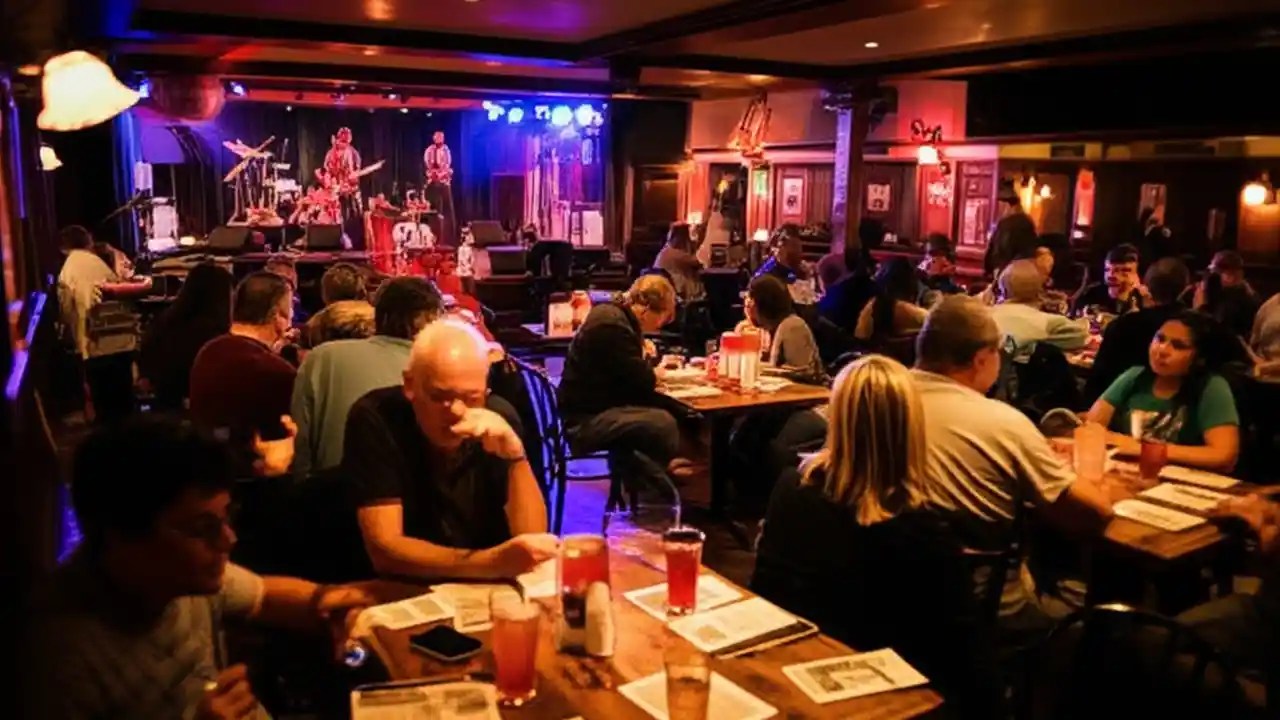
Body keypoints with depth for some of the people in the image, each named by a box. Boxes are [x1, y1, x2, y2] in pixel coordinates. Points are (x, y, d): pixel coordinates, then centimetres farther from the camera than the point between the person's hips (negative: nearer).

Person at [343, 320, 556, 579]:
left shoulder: (500, 415, -7)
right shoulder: (374, 419, -14)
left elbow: (533, 539, -11)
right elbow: (385, 549, -20)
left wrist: (515, 455, -25)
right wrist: (492, 563, -31)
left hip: (488, 590, 2)